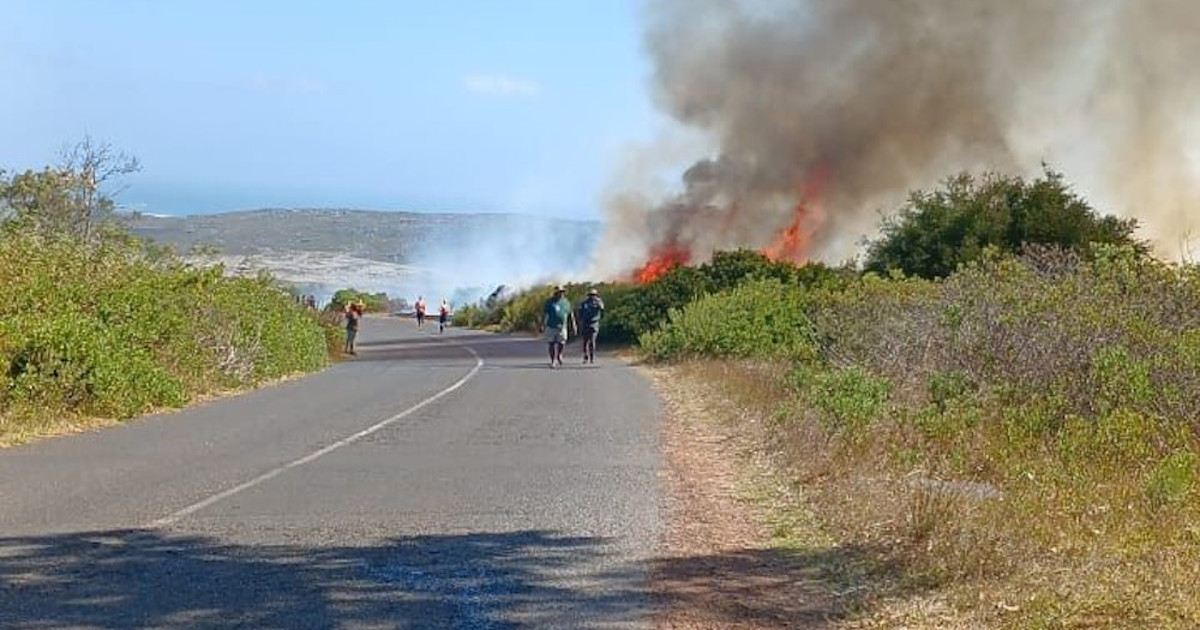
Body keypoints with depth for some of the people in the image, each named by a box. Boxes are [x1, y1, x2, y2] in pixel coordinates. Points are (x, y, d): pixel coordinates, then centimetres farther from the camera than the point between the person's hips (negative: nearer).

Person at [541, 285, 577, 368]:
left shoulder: (566, 302, 8)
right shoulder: (550, 302, 0)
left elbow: (571, 315, 14)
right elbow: (544, 314, 0)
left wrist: (573, 326, 11)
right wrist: (542, 325, -5)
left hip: (562, 327, 2)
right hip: (551, 326, -2)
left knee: (561, 344, -3)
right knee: (552, 344, -2)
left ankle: (559, 356, 27)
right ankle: (553, 361, 8)